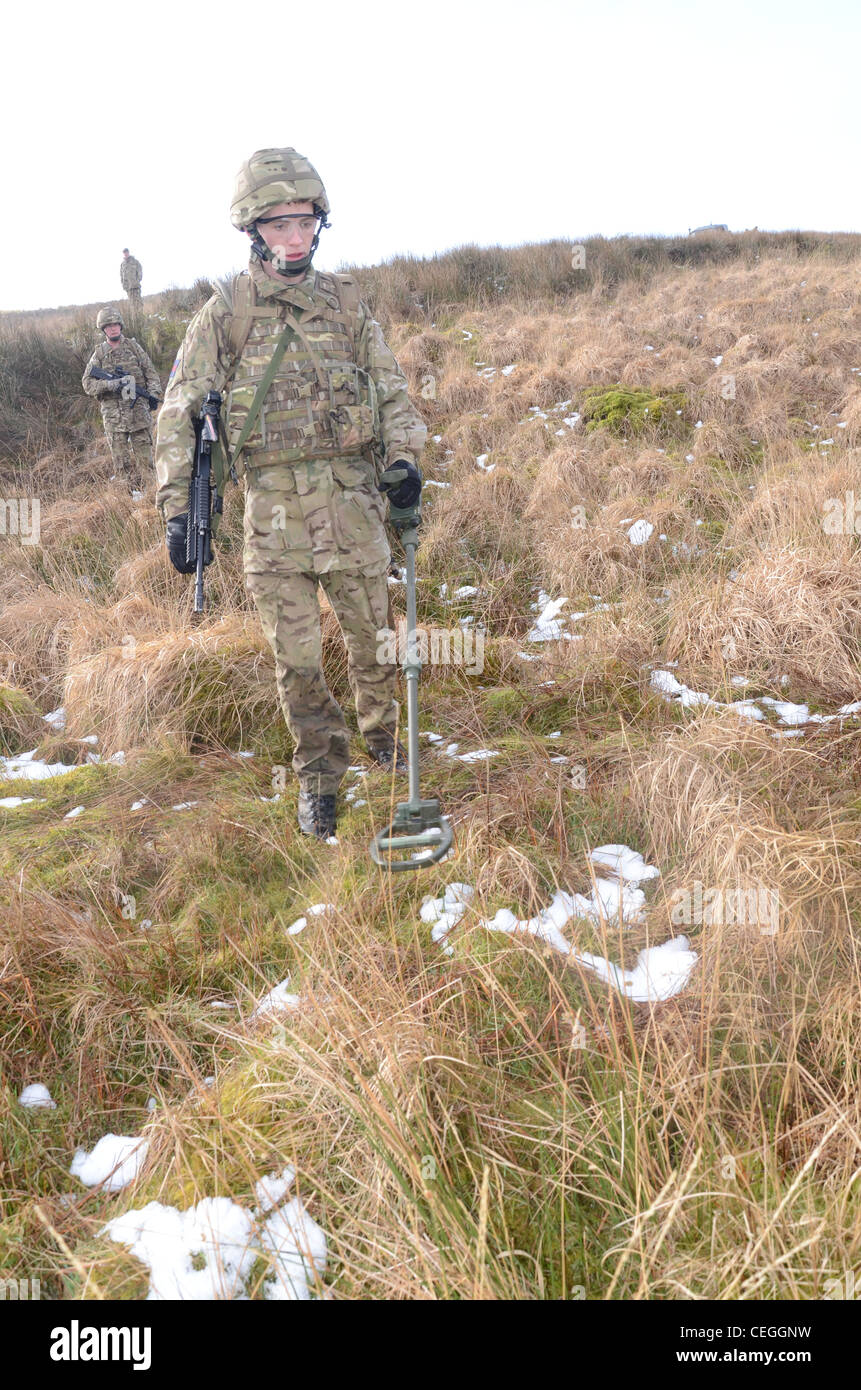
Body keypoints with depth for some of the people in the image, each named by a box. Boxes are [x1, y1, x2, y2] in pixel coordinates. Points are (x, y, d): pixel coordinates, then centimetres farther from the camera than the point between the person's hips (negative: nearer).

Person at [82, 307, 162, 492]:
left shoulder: (133, 346, 8)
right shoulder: (99, 353, 7)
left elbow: (151, 373, 9)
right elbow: (87, 383, 3)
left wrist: (153, 393, -7)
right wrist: (110, 385, -13)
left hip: (137, 407, 0)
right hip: (113, 412, 0)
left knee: (144, 454, -2)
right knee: (121, 457, -2)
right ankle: (134, 491, 5)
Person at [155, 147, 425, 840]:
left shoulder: (347, 302, 8)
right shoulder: (226, 309, 1)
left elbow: (393, 392, 11)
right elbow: (180, 413, -1)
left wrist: (404, 459, -8)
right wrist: (177, 508, -10)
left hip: (353, 496, 2)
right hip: (274, 504, -2)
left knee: (372, 634, 12)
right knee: (297, 656, 3)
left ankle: (384, 734, 38)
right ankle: (318, 777, 21)